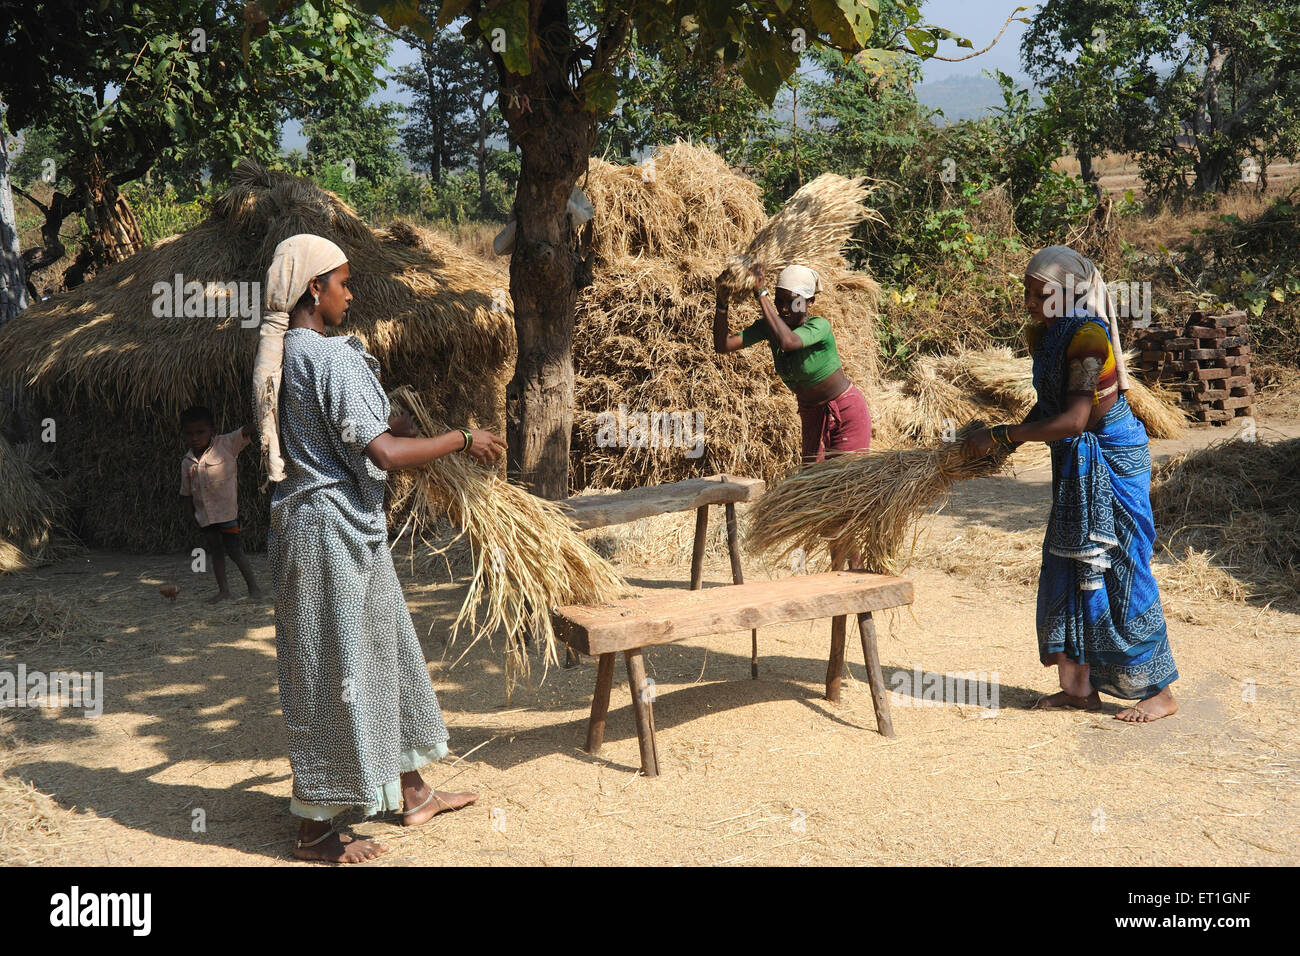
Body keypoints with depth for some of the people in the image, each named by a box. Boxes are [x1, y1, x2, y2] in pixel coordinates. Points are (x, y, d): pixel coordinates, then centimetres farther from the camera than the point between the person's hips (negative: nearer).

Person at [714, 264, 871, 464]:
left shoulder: (819, 326, -27)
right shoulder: (770, 326, -10)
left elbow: (788, 341, -49)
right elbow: (722, 346, -17)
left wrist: (761, 293, -44)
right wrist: (722, 303, -31)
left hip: (846, 411, -6)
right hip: (811, 415, 6)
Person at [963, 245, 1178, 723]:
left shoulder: (1088, 337, -23)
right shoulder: (1043, 333, 5)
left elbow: (1073, 420, -28)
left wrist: (1000, 435, -26)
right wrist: (1008, 439, 0)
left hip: (1111, 462, -9)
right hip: (1076, 465, 9)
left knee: (1119, 573, -3)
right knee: (1067, 571, 9)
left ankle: (1159, 691, 10)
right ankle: (1080, 687, 18)